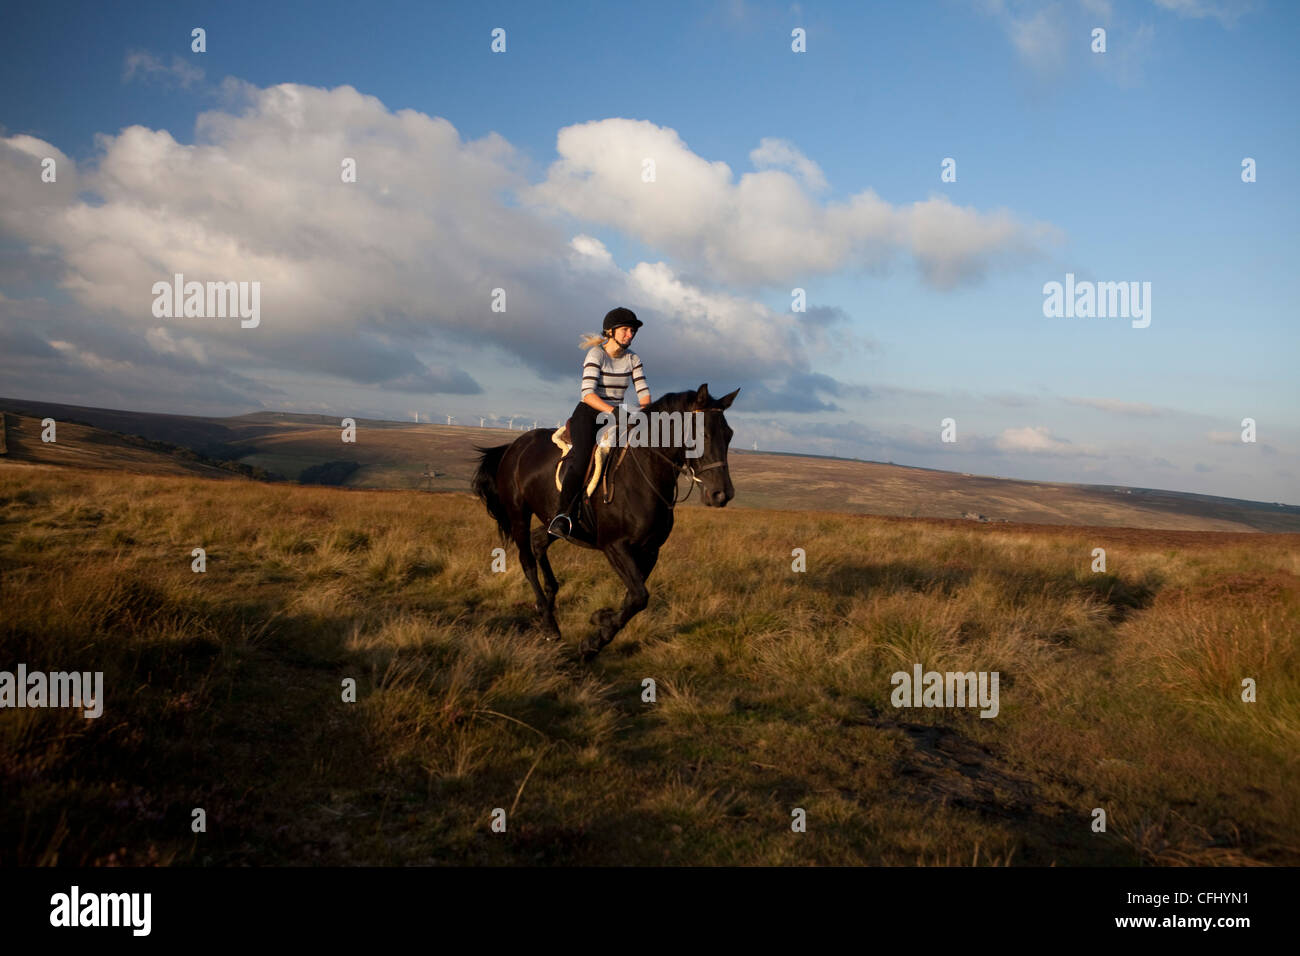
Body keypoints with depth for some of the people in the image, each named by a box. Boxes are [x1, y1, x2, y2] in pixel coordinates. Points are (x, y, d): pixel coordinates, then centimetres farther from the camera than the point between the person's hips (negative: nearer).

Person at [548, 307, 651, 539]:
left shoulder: (632, 359, 10)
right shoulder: (596, 354, -8)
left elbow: (643, 391, 6)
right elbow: (588, 393, -18)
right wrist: (613, 411, -30)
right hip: (588, 415, -6)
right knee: (582, 457, -31)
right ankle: (565, 515, -31)